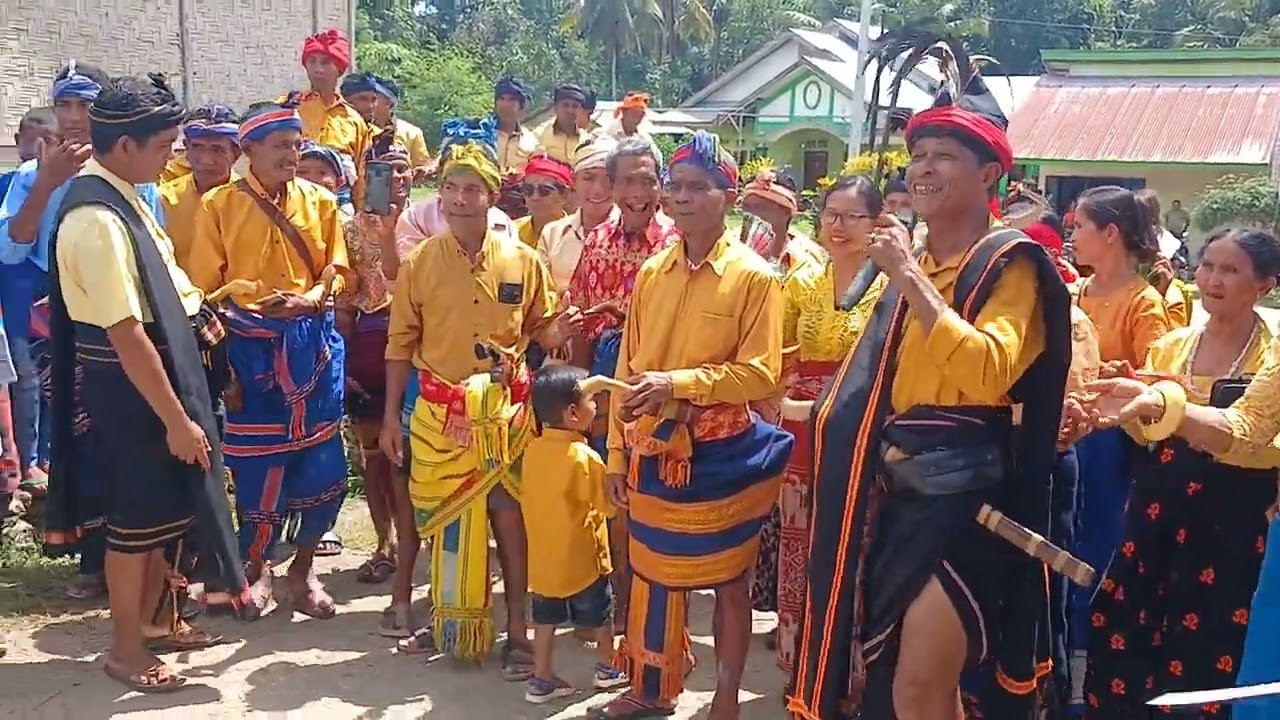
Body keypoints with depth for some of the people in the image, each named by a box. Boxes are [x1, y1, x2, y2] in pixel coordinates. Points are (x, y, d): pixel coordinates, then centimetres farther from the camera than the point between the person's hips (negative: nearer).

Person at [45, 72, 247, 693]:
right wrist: (176, 419, -23)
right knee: (138, 514, 5)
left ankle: (154, 618, 38)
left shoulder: (118, 193, 5)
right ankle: (126, 648, 23)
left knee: (170, 504, 20)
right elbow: (126, 334, -27)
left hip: (159, 368, 9)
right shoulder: (96, 218, -25)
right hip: (128, 384, -9)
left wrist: (192, 313, 6)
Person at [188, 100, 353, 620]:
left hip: (313, 342, 2)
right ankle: (254, 566, 26)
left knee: (323, 462, 2)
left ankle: (303, 568, 21)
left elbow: (337, 271, 6)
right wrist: (219, 362, -9)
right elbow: (205, 286, -1)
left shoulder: (320, 202, 8)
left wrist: (312, 297, -15)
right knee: (257, 462, 4)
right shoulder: (220, 204, 1)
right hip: (249, 344, -2)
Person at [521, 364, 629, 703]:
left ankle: (541, 679, 21)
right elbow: (609, 504, -15)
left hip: (544, 556, 5)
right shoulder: (586, 457, -23)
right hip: (583, 557, -5)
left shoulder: (533, 450, -4)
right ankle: (607, 668, 32)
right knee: (601, 615, 16)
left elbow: (529, 499, 7)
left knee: (546, 618, 15)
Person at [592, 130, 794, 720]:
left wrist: (677, 383, -22)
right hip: (653, 449, 5)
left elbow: (761, 374, -13)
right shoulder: (650, 272, 5)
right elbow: (627, 368, 7)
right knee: (653, 572, 16)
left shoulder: (753, 276, -8)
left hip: (720, 452, -4)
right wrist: (618, 453, 5)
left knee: (728, 580, 9)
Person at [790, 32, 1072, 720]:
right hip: (897, 489, 7)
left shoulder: (1010, 262, -8)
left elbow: (987, 373, -27)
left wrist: (911, 279, -23)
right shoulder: (910, 260, 13)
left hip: (964, 495, -7)